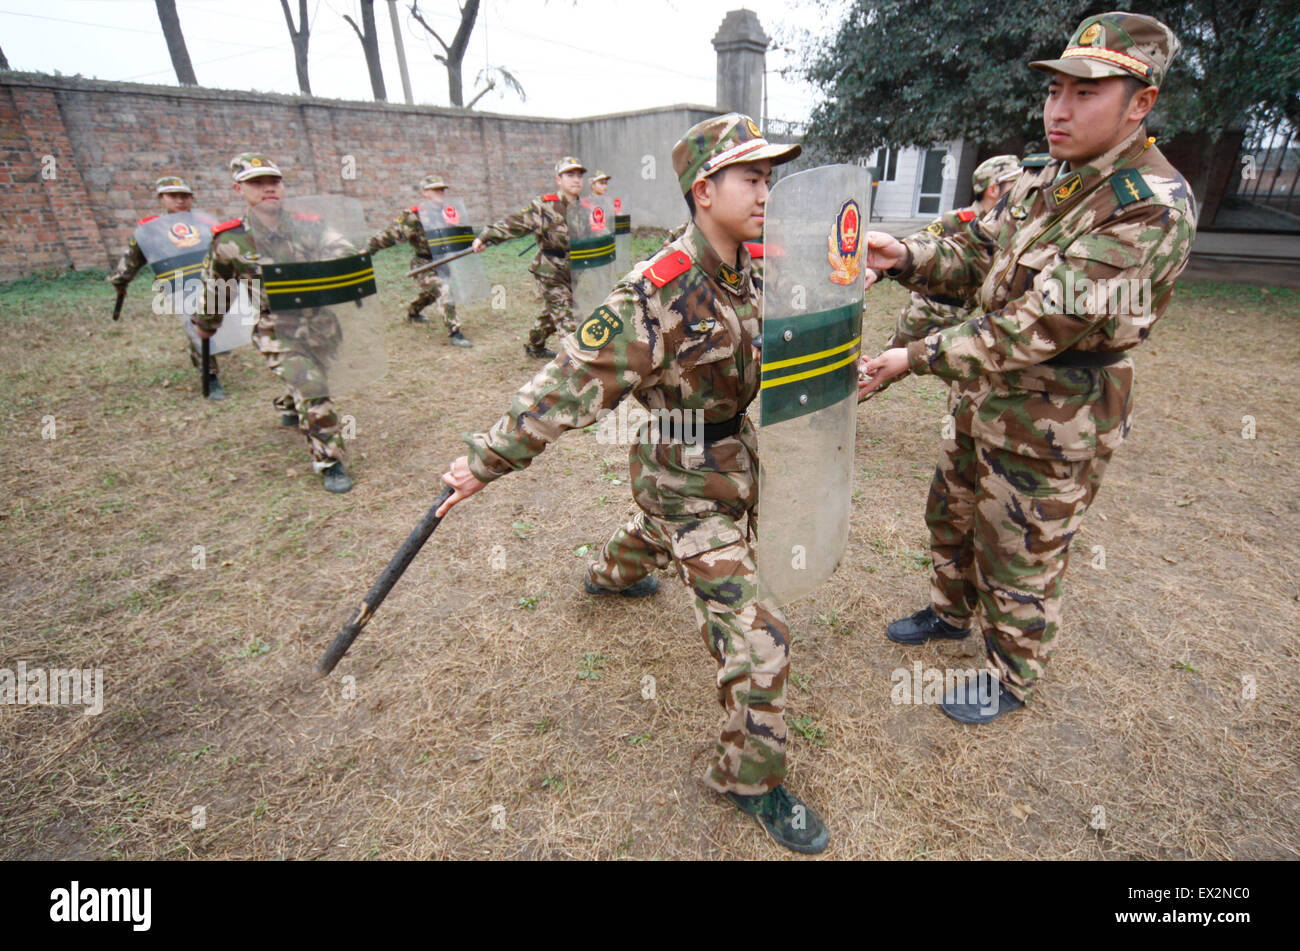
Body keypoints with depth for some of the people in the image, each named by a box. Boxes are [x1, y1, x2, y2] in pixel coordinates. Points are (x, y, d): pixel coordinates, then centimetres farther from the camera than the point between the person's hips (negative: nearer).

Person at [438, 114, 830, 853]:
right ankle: (752, 780, 15)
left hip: (733, 454, 8)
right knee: (757, 638, -7)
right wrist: (487, 460, -22)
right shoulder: (657, 295, -29)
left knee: (662, 532, 37)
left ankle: (616, 572, 70)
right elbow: (571, 384, -27)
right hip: (686, 480, -8)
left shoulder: (742, 272, -4)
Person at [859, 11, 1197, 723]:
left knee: (1020, 563, 9)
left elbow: (1040, 325, -29)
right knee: (950, 515, 23)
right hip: (984, 403, 8)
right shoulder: (1037, 186, 4)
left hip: (1051, 426, -8)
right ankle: (952, 611, 50)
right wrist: (903, 256, -16)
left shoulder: (1152, 205, -21)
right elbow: (970, 256, 4)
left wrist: (917, 357, -30)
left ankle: (1011, 679, 34)